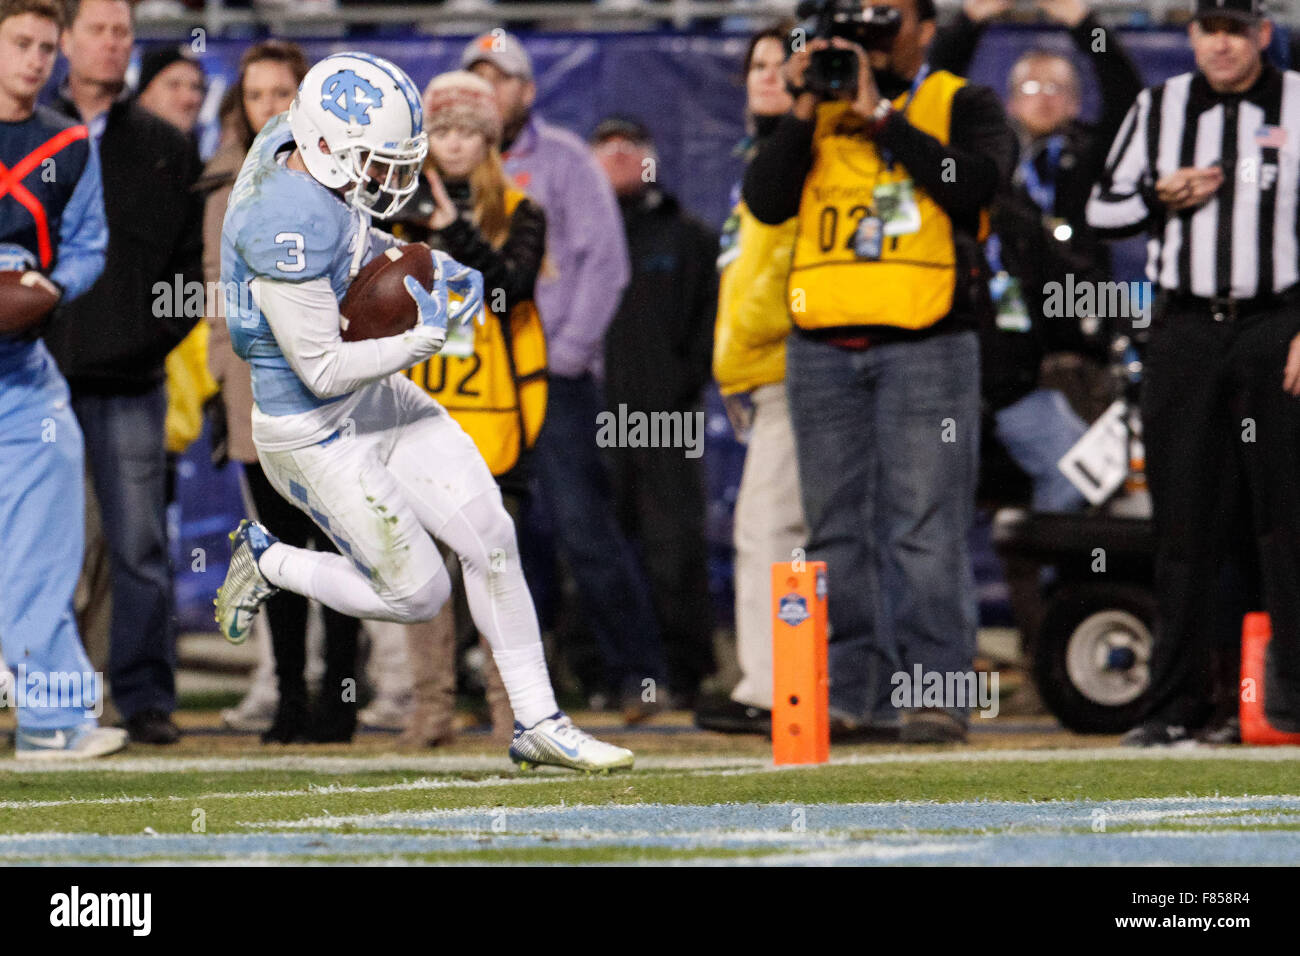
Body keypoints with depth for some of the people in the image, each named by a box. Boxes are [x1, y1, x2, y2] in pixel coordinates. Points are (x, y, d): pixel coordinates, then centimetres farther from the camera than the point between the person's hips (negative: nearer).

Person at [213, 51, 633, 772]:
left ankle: (538, 725, 12)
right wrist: (425, 338, -23)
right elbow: (321, 369, -27)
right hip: (313, 435, -9)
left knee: (490, 537, 4)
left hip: (373, 394, 9)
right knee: (417, 593, 1)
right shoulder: (287, 224, -33)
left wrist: (423, 264, 3)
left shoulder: (296, 143, -5)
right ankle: (266, 563, 22)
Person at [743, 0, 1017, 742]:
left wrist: (880, 114, -11)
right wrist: (806, 110, -4)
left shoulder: (964, 106, 8)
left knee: (925, 527, -9)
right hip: (822, 347, 4)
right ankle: (858, 692, 7)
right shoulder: (821, 111, 17)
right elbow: (766, 201, 5)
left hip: (925, 345, -4)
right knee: (840, 533, 4)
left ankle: (935, 690, -10)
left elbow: (973, 182, -13)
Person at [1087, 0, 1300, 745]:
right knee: (1185, 522, 2)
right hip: (1184, 328, 3)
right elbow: (1102, 209, 15)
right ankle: (1178, 703, 5)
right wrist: (1163, 198, -5)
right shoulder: (1158, 109, 11)